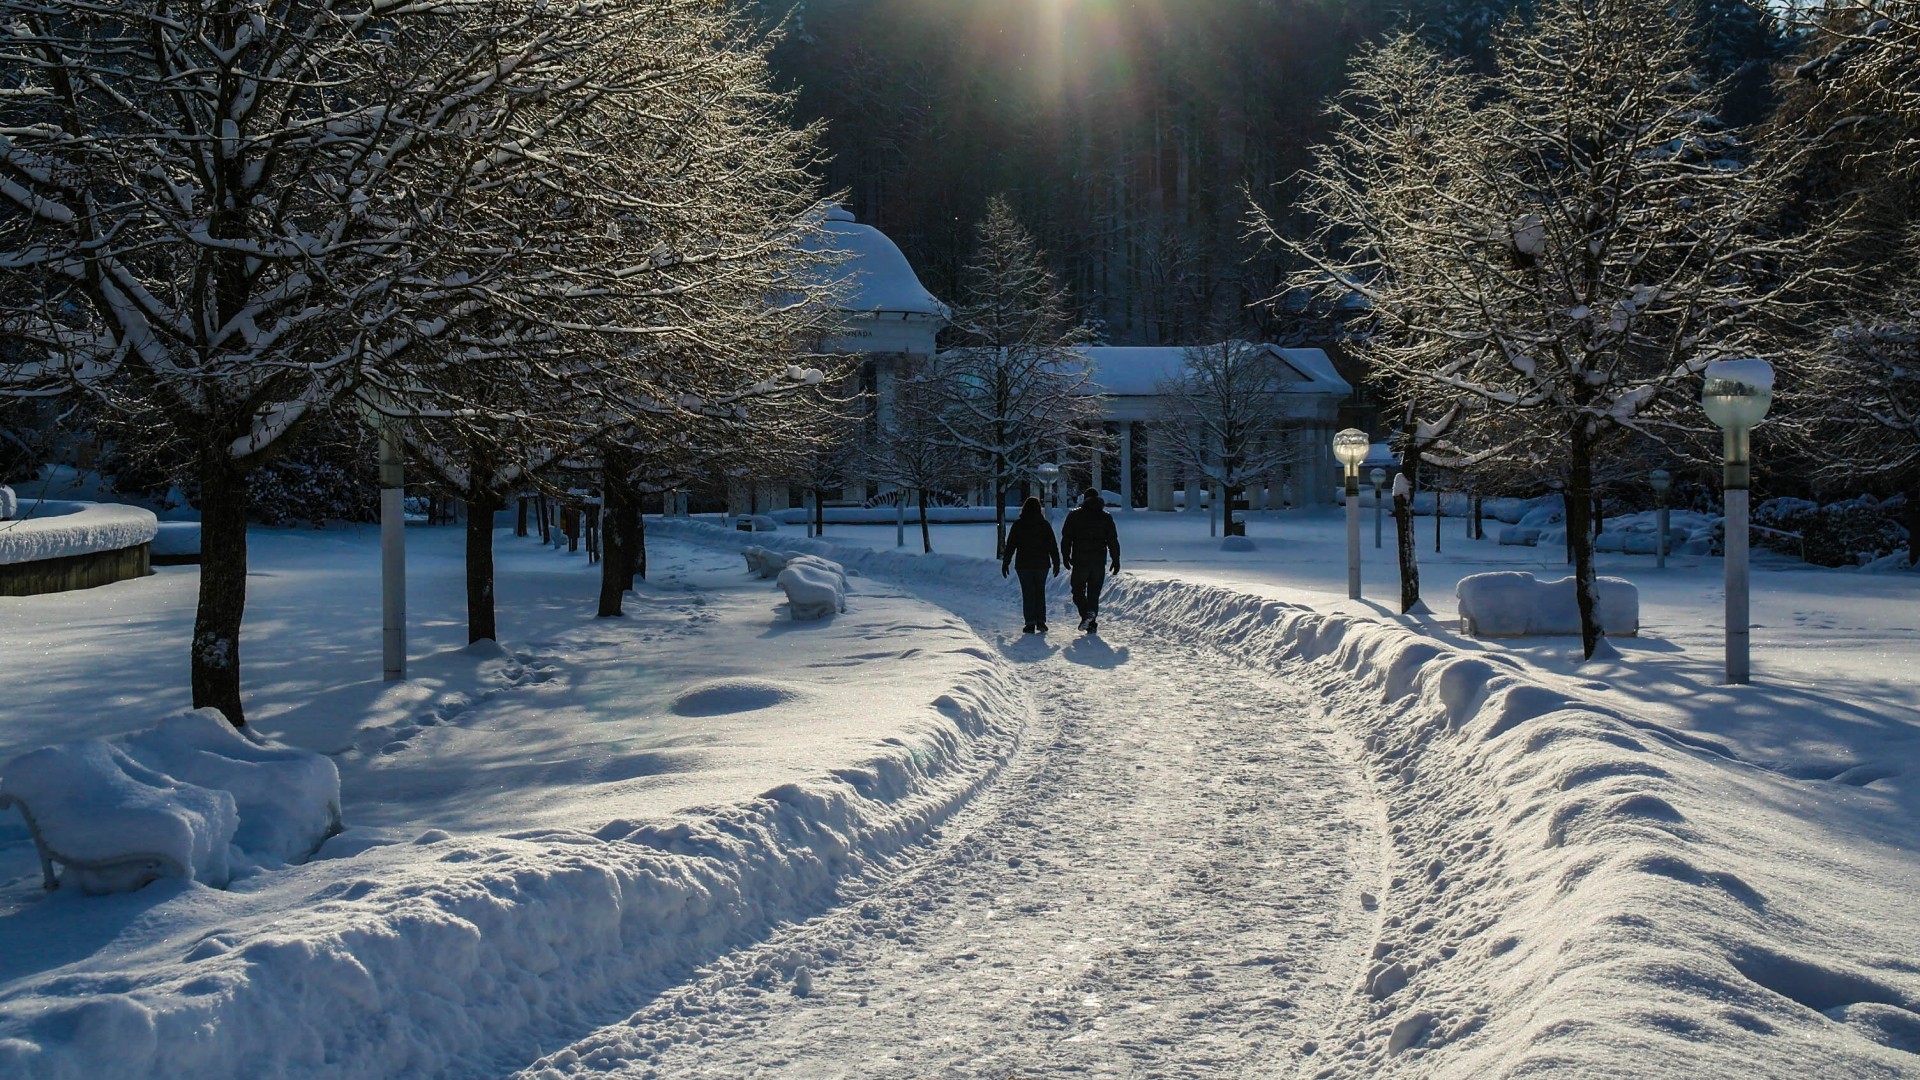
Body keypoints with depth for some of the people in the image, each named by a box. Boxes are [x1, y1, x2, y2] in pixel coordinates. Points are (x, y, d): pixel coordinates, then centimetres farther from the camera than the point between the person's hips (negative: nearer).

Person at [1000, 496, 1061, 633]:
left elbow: (1010, 545, -2)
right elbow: (1053, 546, 1)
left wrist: (1005, 563, 3)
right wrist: (1056, 563, 7)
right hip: (1042, 563, 1)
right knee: (1040, 591, 11)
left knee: (1027, 593, 2)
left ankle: (1030, 623, -3)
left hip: (1024, 564, -1)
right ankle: (1041, 621, 4)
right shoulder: (1045, 524, 0)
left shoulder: (1018, 525, -3)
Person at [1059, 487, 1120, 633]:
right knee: (1094, 593, 8)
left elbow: (1066, 538, -1)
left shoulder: (1074, 515, 1)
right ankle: (1092, 625, 3)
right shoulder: (1106, 517, 8)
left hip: (1080, 561, -2)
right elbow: (1113, 540, 7)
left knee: (1078, 590, 6)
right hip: (1099, 561, 2)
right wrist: (1116, 560, 11)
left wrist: (1066, 556, 5)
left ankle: (1086, 613, -20)